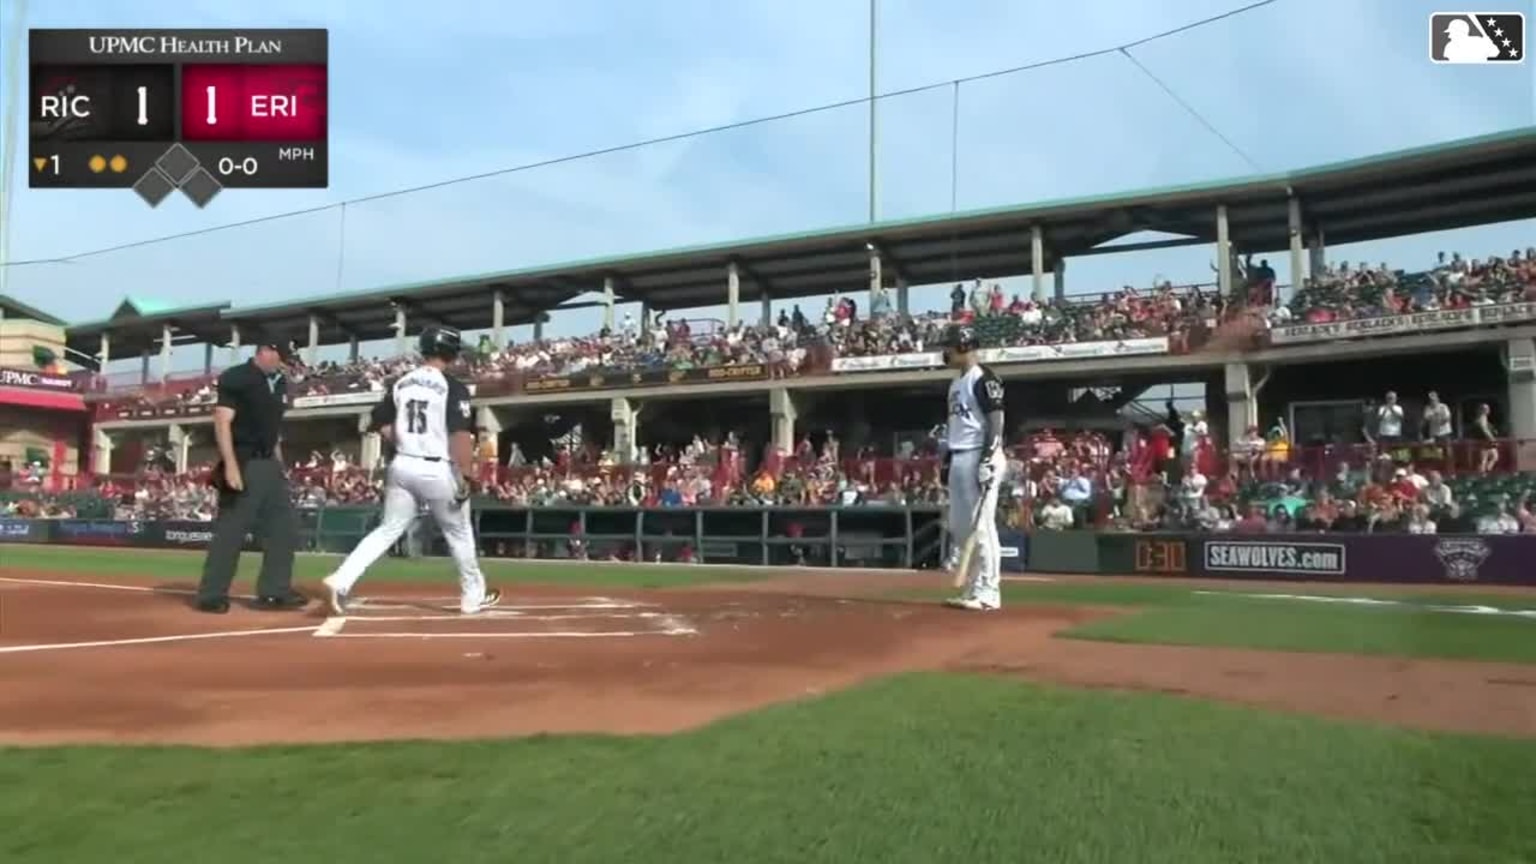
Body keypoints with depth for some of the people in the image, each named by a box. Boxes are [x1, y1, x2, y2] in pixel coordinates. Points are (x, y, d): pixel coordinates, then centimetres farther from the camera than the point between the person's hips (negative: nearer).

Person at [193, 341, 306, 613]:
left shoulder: (279, 384, 14)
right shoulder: (236, 378, -9)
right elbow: (222, 422, -15)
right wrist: (231, 465, -23)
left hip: (269, 465, 9)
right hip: (244, 465, -8)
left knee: (284, 528, 7)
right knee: (230, 531, -6)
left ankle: (274, 591, 14)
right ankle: (210, 595, 3)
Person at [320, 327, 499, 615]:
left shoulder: (401, 383, 8)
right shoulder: (453, 387, -11)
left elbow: (381, 423, 11)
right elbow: (461, 435, -18)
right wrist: (466, 476, -16)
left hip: (402, 467, 5)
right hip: (438, 470, -5)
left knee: (388, 530, 11)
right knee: (459, 533, 12)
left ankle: (340, 581, -5)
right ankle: (473, 596, 23)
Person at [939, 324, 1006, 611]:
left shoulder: (983, 379, -10)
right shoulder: (957, 383, 19)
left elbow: (996, 421, -15)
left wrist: (989, 459, -22)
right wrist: (947, 457, 20)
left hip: (978, 457, -10)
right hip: (958, 458, 10)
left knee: (981, 525, -8)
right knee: (959, 525, 11)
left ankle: (987, 592, -4)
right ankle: (972, 589, 17)